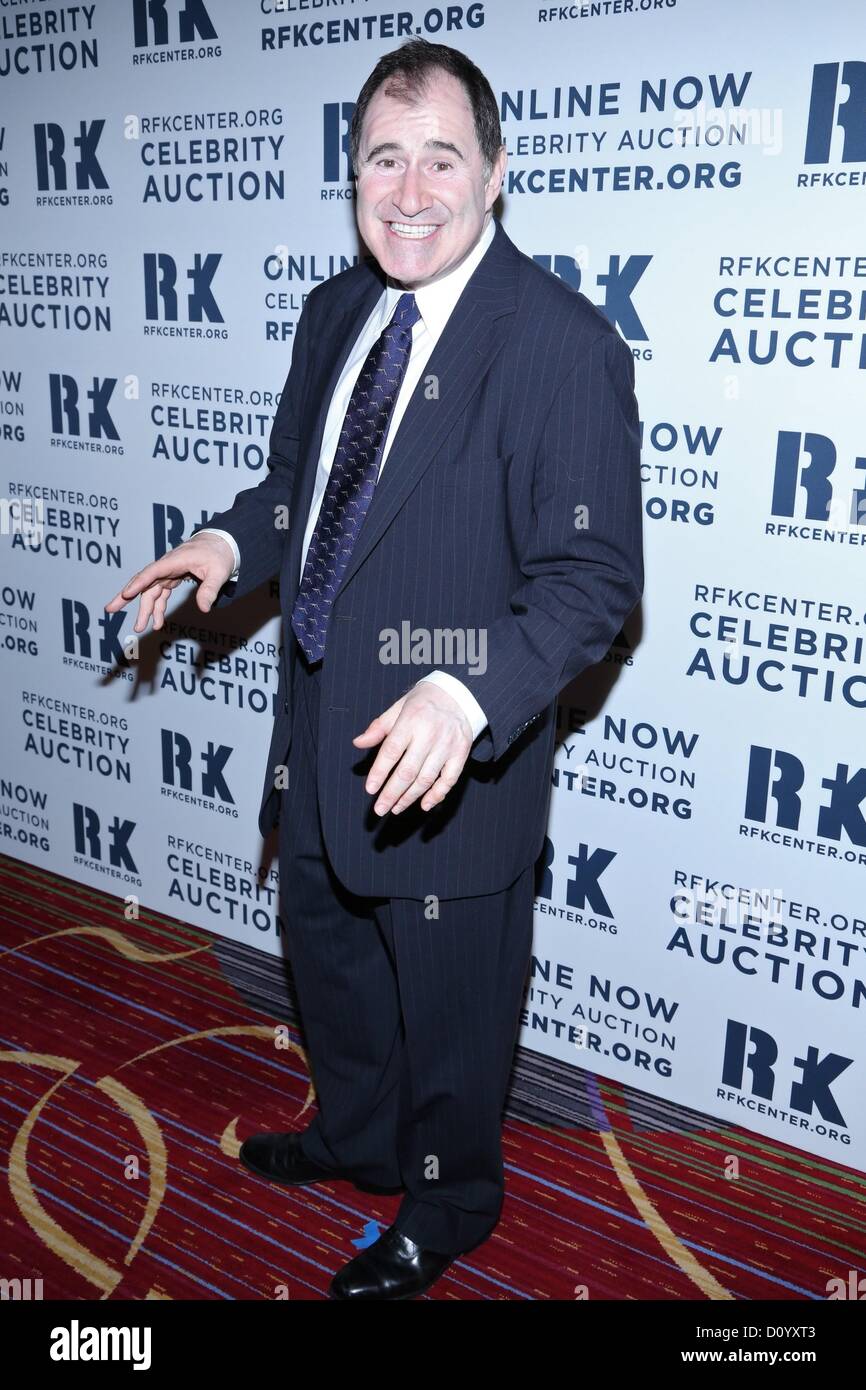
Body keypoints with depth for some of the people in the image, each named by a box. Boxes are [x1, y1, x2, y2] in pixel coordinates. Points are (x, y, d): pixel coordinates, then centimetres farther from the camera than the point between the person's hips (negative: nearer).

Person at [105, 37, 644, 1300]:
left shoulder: (564, 343, -19)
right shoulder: (334, 313, 5)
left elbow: (592, 576, -22)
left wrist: (468, 696, -37)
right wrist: (233, 541, -2)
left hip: (454, 756, -7)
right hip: (321, 727, 8)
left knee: (450, 1005, 14)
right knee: (326, 952, 27)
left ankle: (446, 1207, 43)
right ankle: (356, 1137, 56)